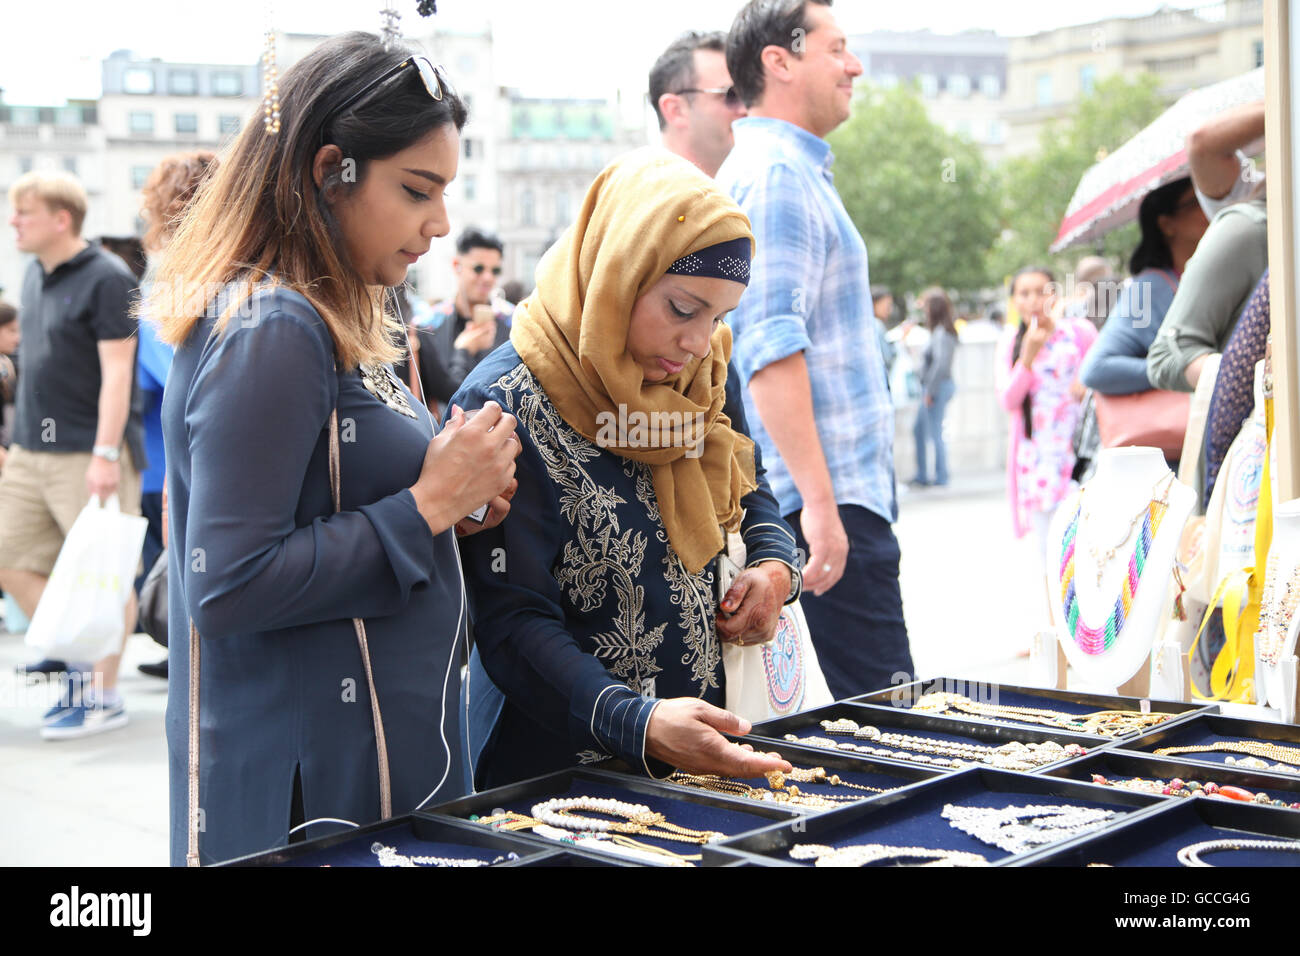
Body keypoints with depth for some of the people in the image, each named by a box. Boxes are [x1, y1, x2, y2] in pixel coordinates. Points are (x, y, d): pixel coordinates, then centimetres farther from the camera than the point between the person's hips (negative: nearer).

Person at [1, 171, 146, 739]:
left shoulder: (107, 278, -12)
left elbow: (116, 374, -16)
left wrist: (105, 454, -21)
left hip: (87, 452, -8)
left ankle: (105, 697, 9)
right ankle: (73, 659, 24)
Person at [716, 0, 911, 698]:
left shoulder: (791, 169, 20)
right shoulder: (776, 172, -13)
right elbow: (771, 348, -23)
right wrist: (818, 500, -26)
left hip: (831, 492, 11)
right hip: (827, 496, -11)